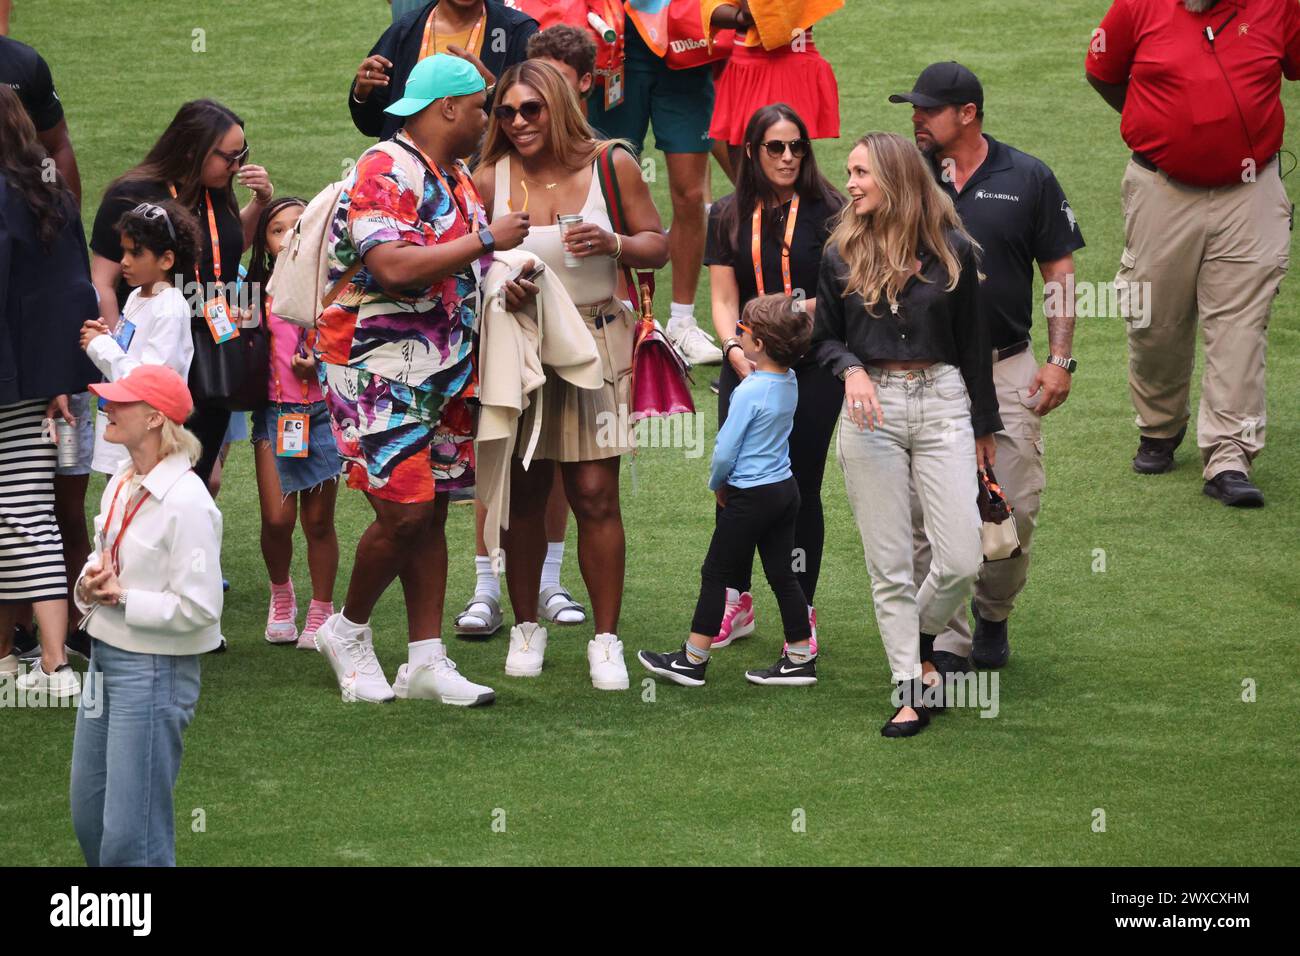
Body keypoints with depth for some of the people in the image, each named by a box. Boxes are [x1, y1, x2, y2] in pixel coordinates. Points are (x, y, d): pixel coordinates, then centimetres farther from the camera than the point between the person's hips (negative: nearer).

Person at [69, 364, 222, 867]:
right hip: (104, 657, 9)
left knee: (130, 835, -6)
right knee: (88, 816, 15)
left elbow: (198, 608, -21)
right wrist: (89, 584, 0)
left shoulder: (186, 501, -18)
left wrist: (122, 597, -16)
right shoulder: (120, 485, 9)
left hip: (153, 671, -9)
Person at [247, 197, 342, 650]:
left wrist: (322, 363, -11)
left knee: (319, 520, 4)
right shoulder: (260, 291, 3)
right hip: (275, 411, 0)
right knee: (277, 518, -7)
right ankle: (281, 593, 21)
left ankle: (321, 613, 17)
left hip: (322, 412, 0)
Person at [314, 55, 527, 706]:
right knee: (405, 511, -12)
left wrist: (508, 285, 3)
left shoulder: (458, 181, 15)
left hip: (443, 374, 9)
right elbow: (395, 267, -28)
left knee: (431, 513, 7)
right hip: (379, 369, -9)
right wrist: (487, 240, -22)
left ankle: (426, 661, 9)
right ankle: (348, 630, 9)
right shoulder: (384, 173, -15)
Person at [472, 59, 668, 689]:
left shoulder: (610, 164, -1)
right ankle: (526, 629, 23)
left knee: (594, 494, -5)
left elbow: (658, 246, 5)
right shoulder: (491, 178, -1)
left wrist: (614, 245, -14)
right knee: (523, 492, 6)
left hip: (593, 342, -1)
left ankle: (605, 641, 4)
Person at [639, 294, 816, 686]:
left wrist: (717, 484, 0)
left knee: (715, 574, 3)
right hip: (785, 489, 8)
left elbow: (725, 451, -17)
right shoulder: (790, 382, 1)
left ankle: (692, 661, 9)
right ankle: (800, 658, 15)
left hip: (751, 496, -8)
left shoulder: (748, 392, -21)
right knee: (782, 574, 13)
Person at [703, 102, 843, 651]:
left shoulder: (827, 212, -1)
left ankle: (802, 612, 11)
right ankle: (736, 602, 19)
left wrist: (816, 307, -19)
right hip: (748, 367, 2)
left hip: (813, 368, -2)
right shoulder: (729, 217, 7)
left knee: (800, 489, 0)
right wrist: (738, 353, -12)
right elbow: (723, 300, 4)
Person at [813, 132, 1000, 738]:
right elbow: (825, 337, 12)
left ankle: (922, 635, 23)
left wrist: (986, 425, 14)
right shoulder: (842, 253, 6)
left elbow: (973, 341, 10)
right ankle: (909, 693, 6)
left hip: (943, 402, -1)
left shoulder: (952, 250, 3)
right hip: (872, 408, 1)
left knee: (962, 559, -7)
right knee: (889, 565, 0)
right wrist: (851, 370, -10)